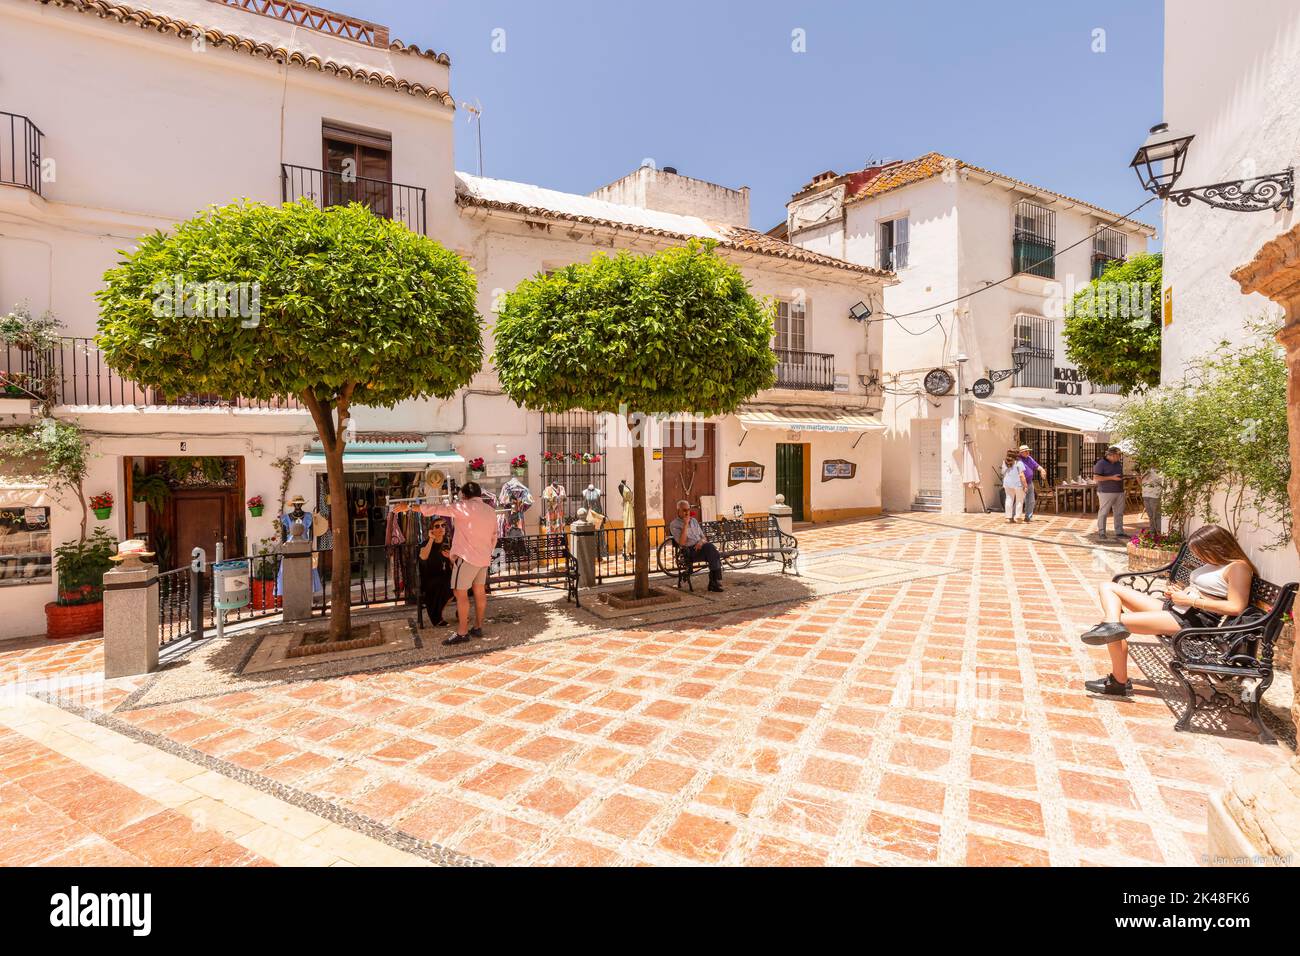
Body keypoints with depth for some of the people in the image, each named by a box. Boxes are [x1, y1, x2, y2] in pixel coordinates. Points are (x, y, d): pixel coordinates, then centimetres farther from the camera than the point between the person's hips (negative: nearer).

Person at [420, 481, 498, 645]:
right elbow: (494, 537, 15)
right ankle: (478, 627, 19)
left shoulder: (465, 507, -12)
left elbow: (438, 509, -14)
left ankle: (462, 633, -2)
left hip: (467, 557, -8)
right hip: (484, 558, 8)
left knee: (461, 593, -3)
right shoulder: (491, 510, 10)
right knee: (480, 592, 13)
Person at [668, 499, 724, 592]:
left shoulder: (693, 520, 21)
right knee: (712, 551, -31)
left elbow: (703, 537, 21)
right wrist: (685, 525, -13)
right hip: (689, 551, -6)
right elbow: (682, 543, -13)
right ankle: (715, 581, -23)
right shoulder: (674, 524, 1)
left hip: (701, 546, 6)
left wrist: (701, 541, -4)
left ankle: (713, 583, -23)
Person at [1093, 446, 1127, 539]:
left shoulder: (1118, 463, 10)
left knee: (1119, 512, 8)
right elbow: (1097, 478, -18)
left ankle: (1119, 532, 15)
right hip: (1106, 492, -7)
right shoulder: (1101, 464, -12)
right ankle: (1101, 532, 5)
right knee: (1103, 512, -2)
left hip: (1119, 492, 7)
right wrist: (1112, 478, -24)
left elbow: (1120, 475, 21)